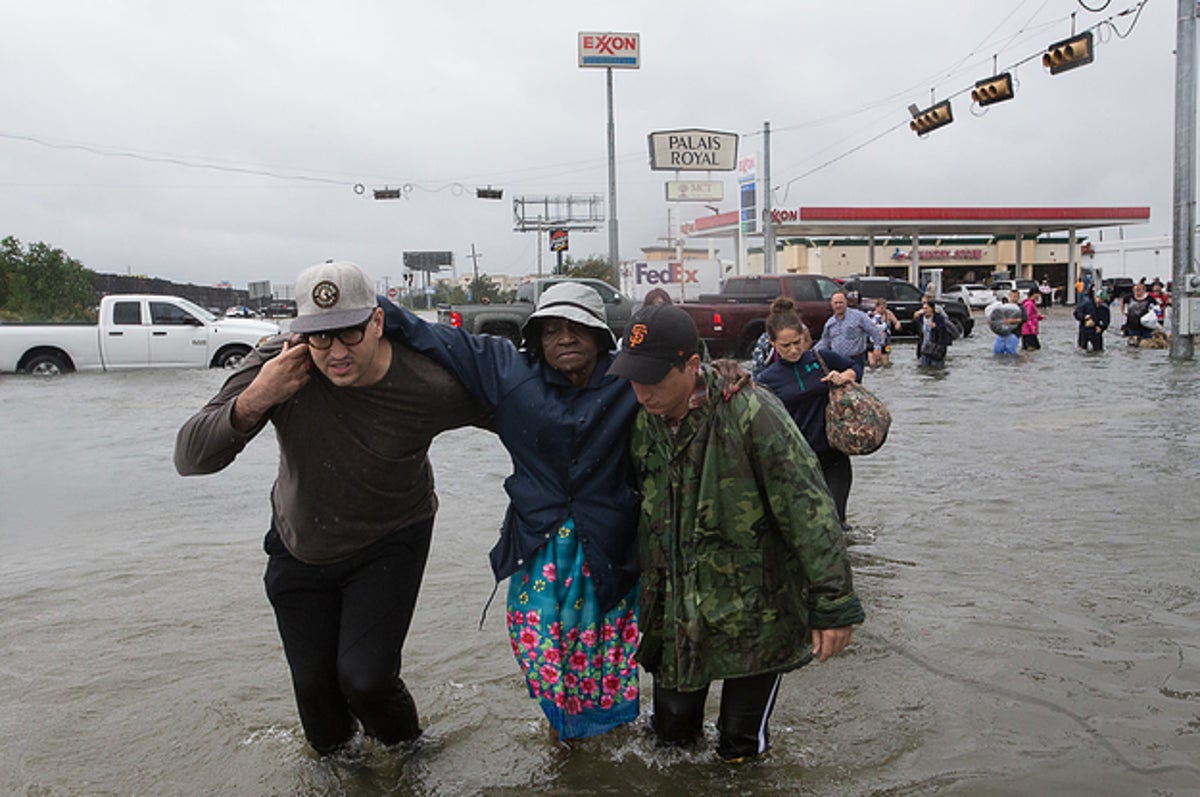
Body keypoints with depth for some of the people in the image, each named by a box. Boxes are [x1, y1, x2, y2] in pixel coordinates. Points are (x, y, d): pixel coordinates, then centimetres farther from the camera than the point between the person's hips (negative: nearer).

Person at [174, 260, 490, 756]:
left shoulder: (428, 388, -28)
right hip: (299, 547, 3)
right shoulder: (277, 364, -24)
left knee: (365, 677, -14)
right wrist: (255, 399, -40)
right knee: (313, 682, 13)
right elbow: (190, 459, -25)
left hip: (388, 545, -2)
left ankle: (406, 753, 22)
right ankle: (333, 759, 48)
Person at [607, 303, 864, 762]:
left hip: (755, 615, -4)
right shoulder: (642, 421, -3)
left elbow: (809, 511, -20)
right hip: (675, 615, 5)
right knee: (670, 728, 18)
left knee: (740, 748, 12)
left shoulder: (751, 414, -23)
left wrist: (834, 605, -18)